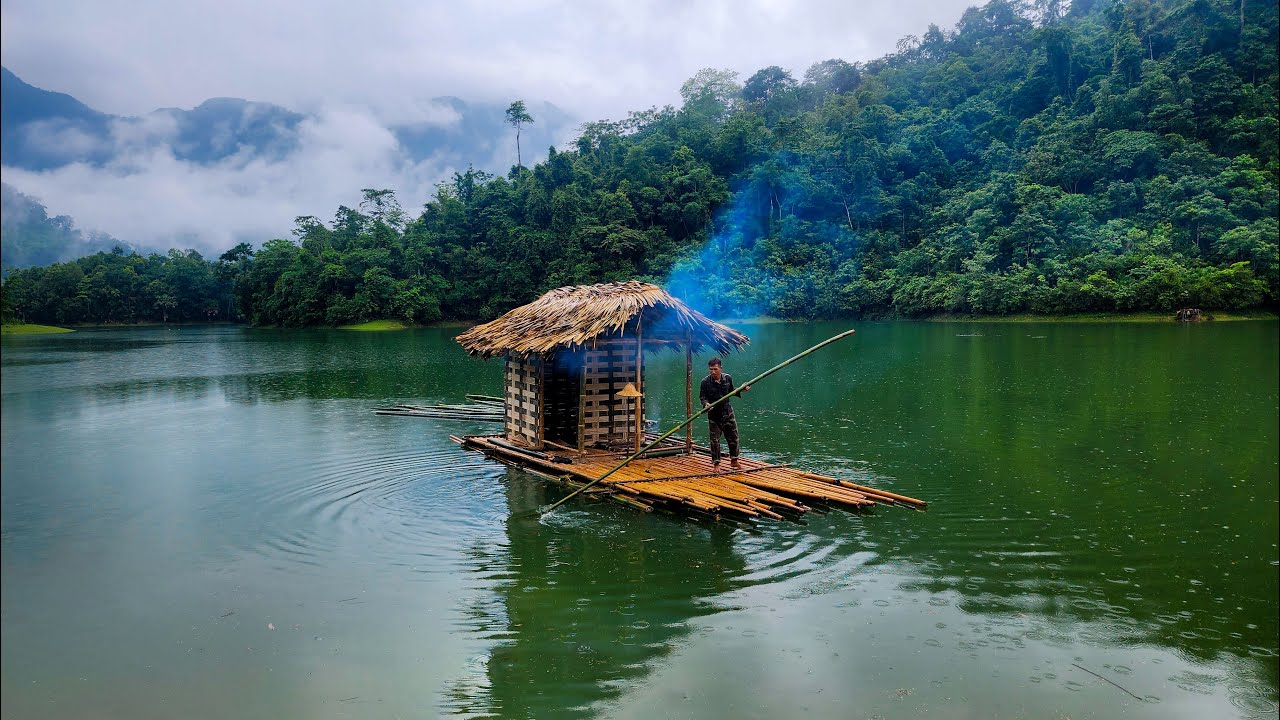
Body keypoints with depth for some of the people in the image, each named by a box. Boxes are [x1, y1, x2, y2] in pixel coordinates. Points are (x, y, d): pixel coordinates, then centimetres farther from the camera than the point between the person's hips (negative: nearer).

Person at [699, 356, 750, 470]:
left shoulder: (728, 378, -2)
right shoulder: (705, 382, -12)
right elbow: (702, 396, -5)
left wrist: (741, 390, -1)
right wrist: (706, 403, -25)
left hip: (727, 412, 3)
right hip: (714, 415, -3)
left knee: (733, 437, 10)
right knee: (715, 440, -1)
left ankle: (734, 461, 27)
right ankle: (716, 463, 11)